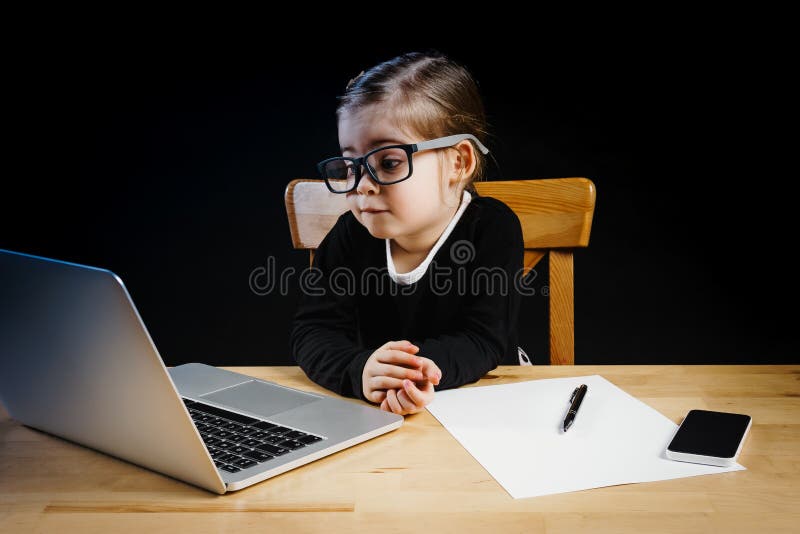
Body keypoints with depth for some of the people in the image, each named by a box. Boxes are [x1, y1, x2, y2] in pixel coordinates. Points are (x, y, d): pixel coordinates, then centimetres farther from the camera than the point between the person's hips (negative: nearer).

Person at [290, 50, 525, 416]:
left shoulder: (492, 230, -12)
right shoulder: (351, 235, -4)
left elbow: (484, 340, -19)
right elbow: (312, 330, -11)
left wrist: (409, 370, -39)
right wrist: (360, 370, -33)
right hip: (373, 413, 2)